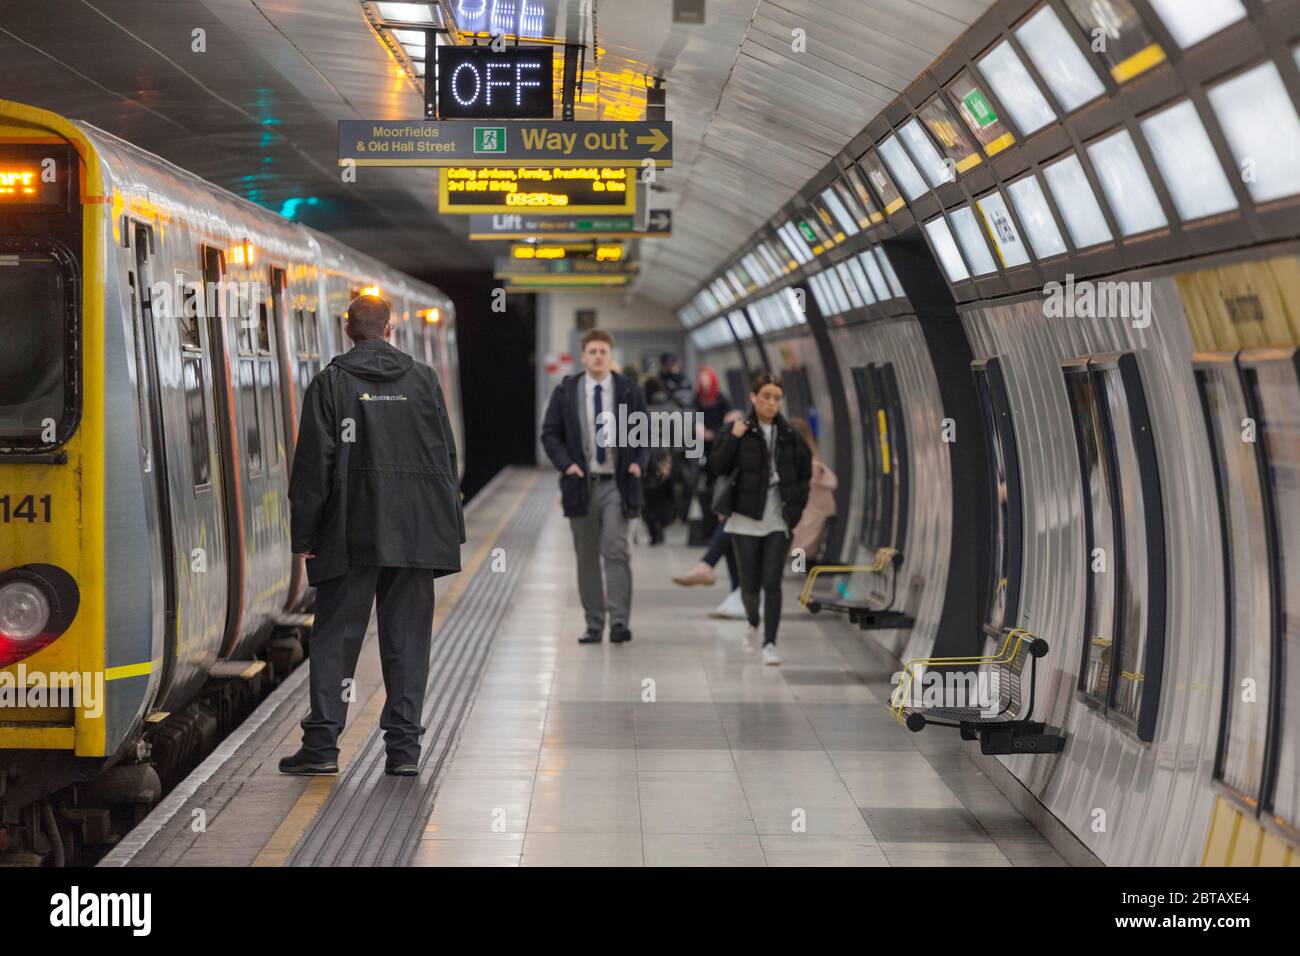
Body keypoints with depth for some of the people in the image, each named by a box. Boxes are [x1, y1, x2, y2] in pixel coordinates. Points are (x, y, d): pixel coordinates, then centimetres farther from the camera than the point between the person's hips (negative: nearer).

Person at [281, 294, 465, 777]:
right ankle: (404, 748, 4)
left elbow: (313, 465, -4)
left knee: (335, 636, 4)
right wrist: (452, 528, 12)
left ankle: (321, 744, 1)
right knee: (407, 639, 5)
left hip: (351, 533, -2)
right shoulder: (423, 379, 6)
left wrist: (304, 534, 1)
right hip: (416, 532, 2)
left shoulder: (330, 382, -1)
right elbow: (446, 457, 7)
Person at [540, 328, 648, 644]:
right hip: (581, 484, 2)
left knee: (616, 550, -14)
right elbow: (550, 434, 6)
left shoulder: (630, 392, 3)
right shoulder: (565, 392, 4)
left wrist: (638, 462, -6)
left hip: (616, 484, -1)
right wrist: (566, 464, -9)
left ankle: (619, 621, -14)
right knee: (587, 557, 6)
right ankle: (594, 624, 12)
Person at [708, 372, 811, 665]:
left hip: (779, 520, 1)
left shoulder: (789, 435, 4)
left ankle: (770, 644, -2)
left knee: (772, 583, -7)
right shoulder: (741, 430, -3)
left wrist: (796, 504, 7)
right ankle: (753, 624, 36)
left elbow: (805, 471, 17)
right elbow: (717, 468, -9)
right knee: (750, 585, 6)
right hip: (746, 518, -1)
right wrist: (732, 439, -20)